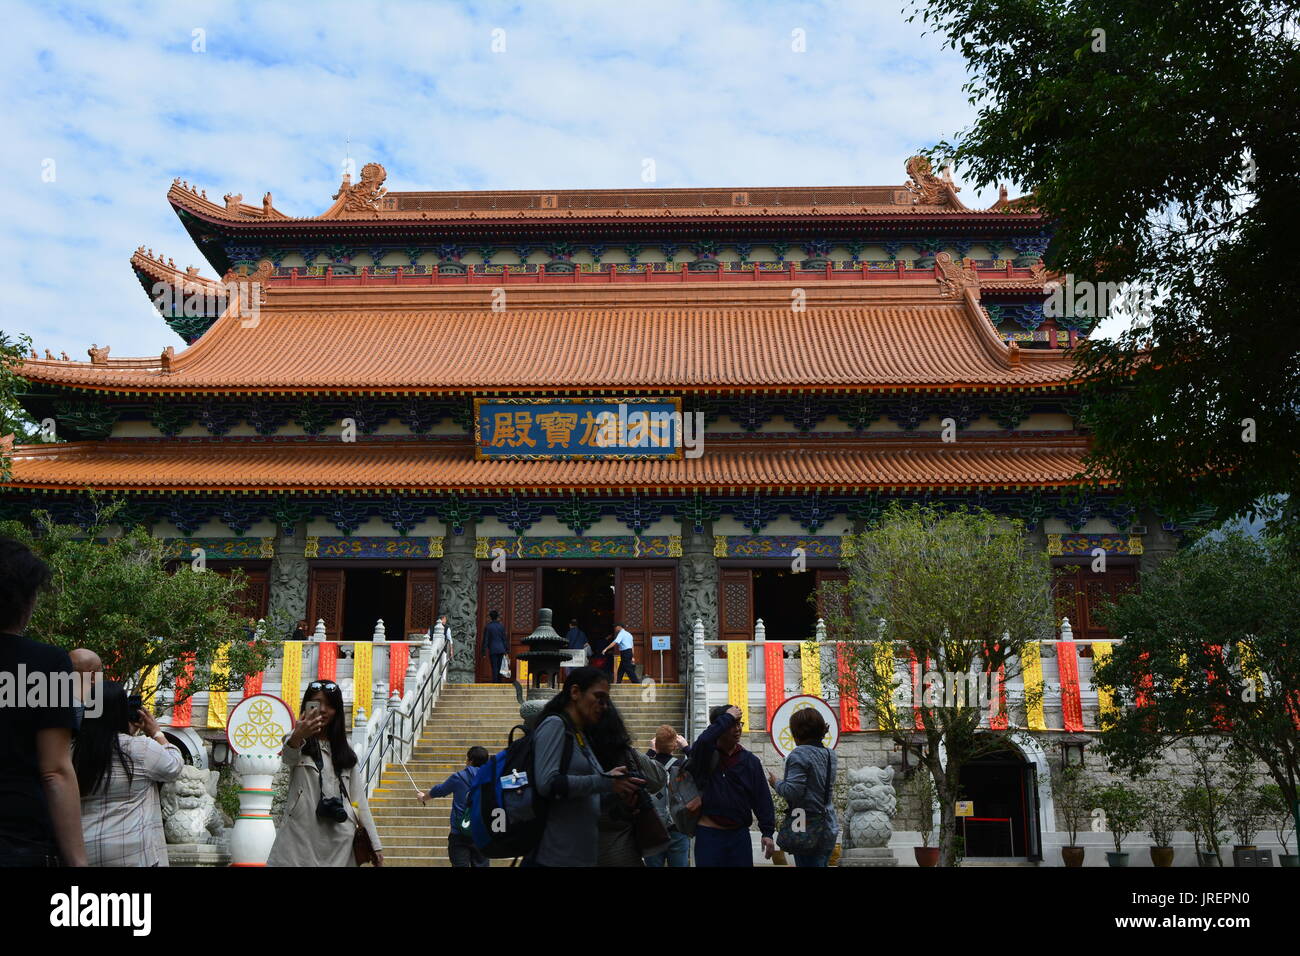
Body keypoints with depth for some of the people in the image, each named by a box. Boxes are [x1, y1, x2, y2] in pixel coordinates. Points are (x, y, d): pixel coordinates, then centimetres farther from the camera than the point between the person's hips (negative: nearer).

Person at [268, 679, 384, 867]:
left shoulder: (345, 753, 15)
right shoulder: (300, 745, 6)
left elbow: (358, 799, 12)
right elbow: (288, 758, -20)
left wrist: (375, 843, 4)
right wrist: (297, 736, -44)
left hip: (339, 840, 3)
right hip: (301, 837, -2)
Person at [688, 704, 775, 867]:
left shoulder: (750, 761, 6)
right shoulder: (706, 755, -3)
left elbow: (762, 798, 4)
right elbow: (704, 740, -28)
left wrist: (767, 832, -4)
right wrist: (727, 717, -18)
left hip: (739, 834, 3)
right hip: (709, 834, -3)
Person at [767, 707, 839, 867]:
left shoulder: (800, 754, -13)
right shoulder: (829, 754, 11)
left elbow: (792, 791, -21)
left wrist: (776, 783, -3)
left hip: (809, 830, -8)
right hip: (830, 828, 8)